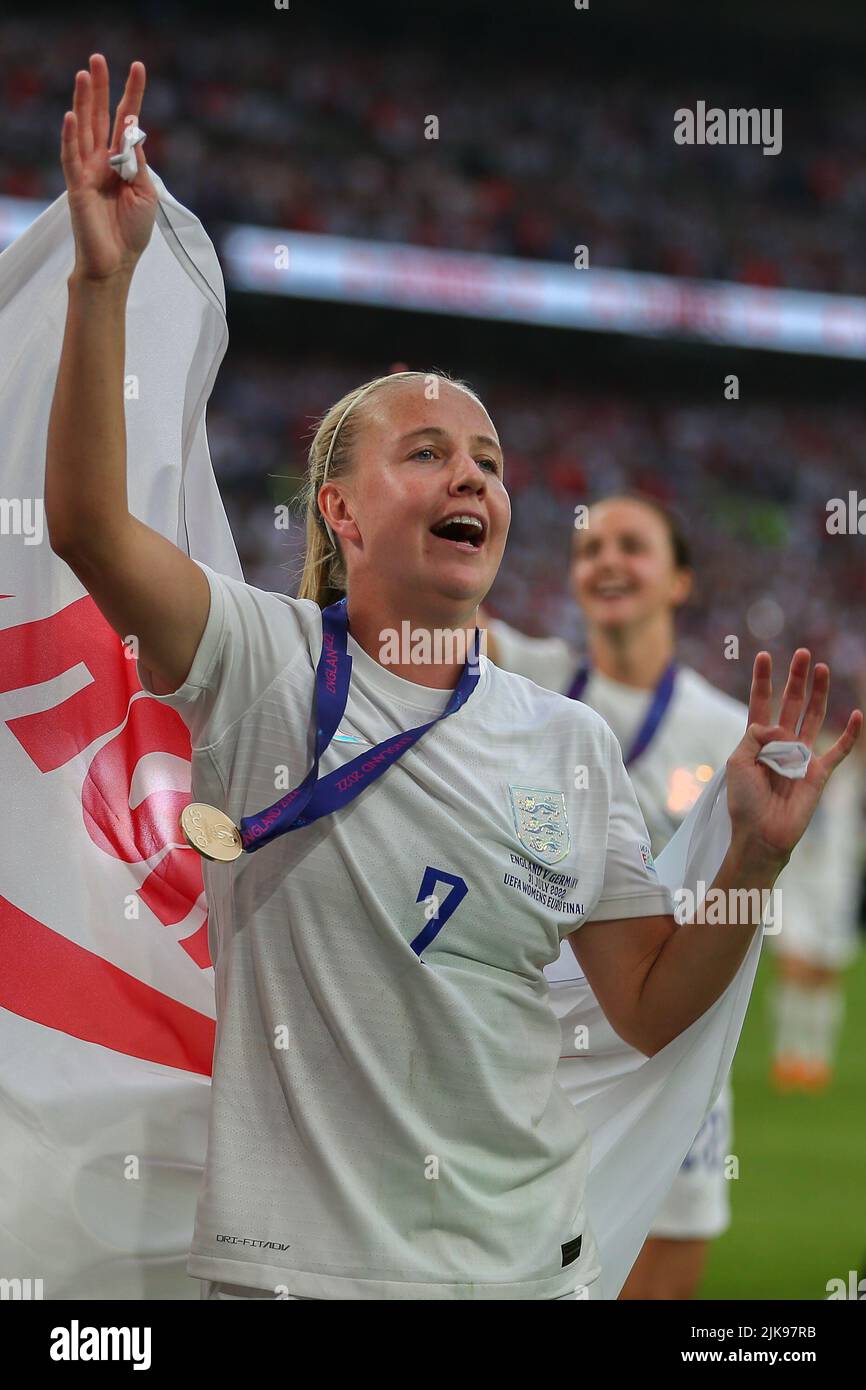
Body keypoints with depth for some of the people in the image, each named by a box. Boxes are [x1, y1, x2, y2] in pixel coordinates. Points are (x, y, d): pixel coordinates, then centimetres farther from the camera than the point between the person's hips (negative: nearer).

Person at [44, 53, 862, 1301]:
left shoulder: (572, 741, 6)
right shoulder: (263, 662, -6)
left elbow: (649, 1009, 8)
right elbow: (89, 526, -22)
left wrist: (756, 856, -8)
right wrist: (103, 281, -31)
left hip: (526, 1257, 4)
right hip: (295, 1257, -4)